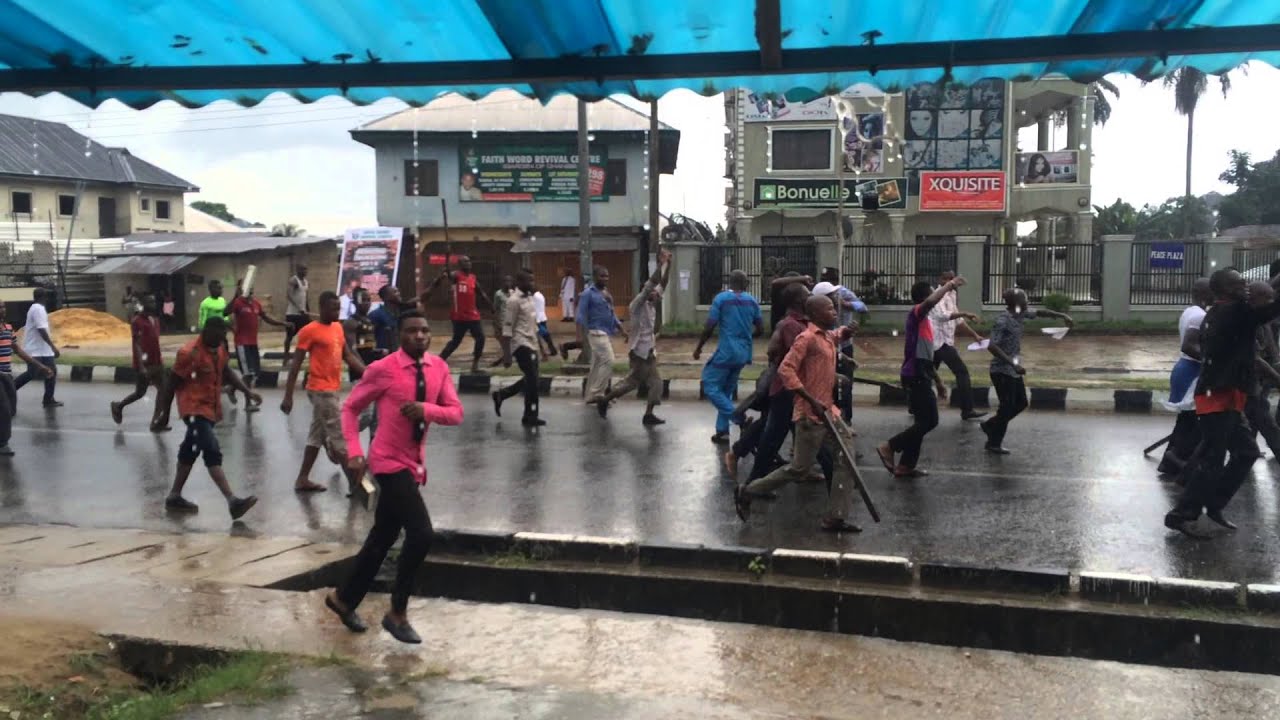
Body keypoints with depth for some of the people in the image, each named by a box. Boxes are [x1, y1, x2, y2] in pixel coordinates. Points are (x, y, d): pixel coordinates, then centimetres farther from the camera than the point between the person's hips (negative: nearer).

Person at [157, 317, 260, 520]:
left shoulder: (219, 348, 4)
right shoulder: (190, 353, -20)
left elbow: (226, 372, 19)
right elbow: (172, 383, -12)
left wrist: (248, 392, 9)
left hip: (210, 409, 9)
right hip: (194, 409, -9)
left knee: (189, 452, 19)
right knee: (213, 453, -18)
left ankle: (174, 497, 33)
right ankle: (232, 501, -26)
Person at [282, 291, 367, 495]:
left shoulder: (338, 328, 11)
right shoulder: (310, 331, -12)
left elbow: (348, 356, 15)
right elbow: (295, 364, -11)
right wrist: (288, 396, -14)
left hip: (331, 389, 8)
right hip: (321, 390, -8)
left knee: (318, 434, 12)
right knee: (339, 435, -5)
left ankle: (302, 480, 20)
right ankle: (354, 480, 1)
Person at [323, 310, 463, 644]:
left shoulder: (439, 367, 1)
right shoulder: (382, 370, -15)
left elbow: (456, 413, 1)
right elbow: (350, 408, -5)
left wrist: (428, 409, -19)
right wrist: (354, 452, -15)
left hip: (414, 464, 7)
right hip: (390, 463, -7)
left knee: (382, 539, 17)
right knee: (421, 534, -16)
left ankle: (343, 598, 37)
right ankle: (397, 614, 1)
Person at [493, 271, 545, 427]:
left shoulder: (530, 298, 14)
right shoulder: (514, 300, -14)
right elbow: (507, 328, -16)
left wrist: (540, 347, 20)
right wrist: (507, 355, -19)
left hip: (531, 344, 9)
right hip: (521, 344, -9)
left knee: (529, 380, 12)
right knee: (532, 380, -8)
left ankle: (501, 395, 27)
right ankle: (530, 417, 1)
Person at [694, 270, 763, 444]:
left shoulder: (721, 298, -7)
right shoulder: (752, 301, 6)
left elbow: (709, 328, -9)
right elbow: (760, 329, 10)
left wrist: (698, 348, 2)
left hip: (726, 351, -6)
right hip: (743, 353, 6)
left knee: (710, 385, 3)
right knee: (727, 390, 16)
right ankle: (723, 431, 15)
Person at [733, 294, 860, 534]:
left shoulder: (828, 336, 13)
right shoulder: (807, 338, -15)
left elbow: (840, 334, 39)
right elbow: (785, 370, -23)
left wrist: (846, 331, 13)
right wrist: (812, 400, -26)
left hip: (828, 411, 9)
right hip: (811, 415, -9)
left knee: (845, 460, 4)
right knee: (798, 470, -2)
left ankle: (835, 518, 8)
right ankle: (747, 492, 12)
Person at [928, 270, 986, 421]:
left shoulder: (951, 295, 17)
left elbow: (957, 319, 22)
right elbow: (942, 315, -32)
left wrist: (974, 335, 18)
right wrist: (965, 314, -37)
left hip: (938, 341, 10)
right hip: (941, 341, -10)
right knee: (962, 371, -10)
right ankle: (967, 411, -10)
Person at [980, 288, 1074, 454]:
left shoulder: (1019, 315, 5)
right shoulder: (1002, 321, -22)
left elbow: (1039, 312, 22)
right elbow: (992, 347, -29)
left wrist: (1062, 315, 16)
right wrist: (1013, 364, -32)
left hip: (1013, 370, 9)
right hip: (1002, 371, -9)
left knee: (1021, 403, 15)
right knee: (1008, 406, -3)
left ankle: (990, 425, 28)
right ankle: (994, 444, 10)